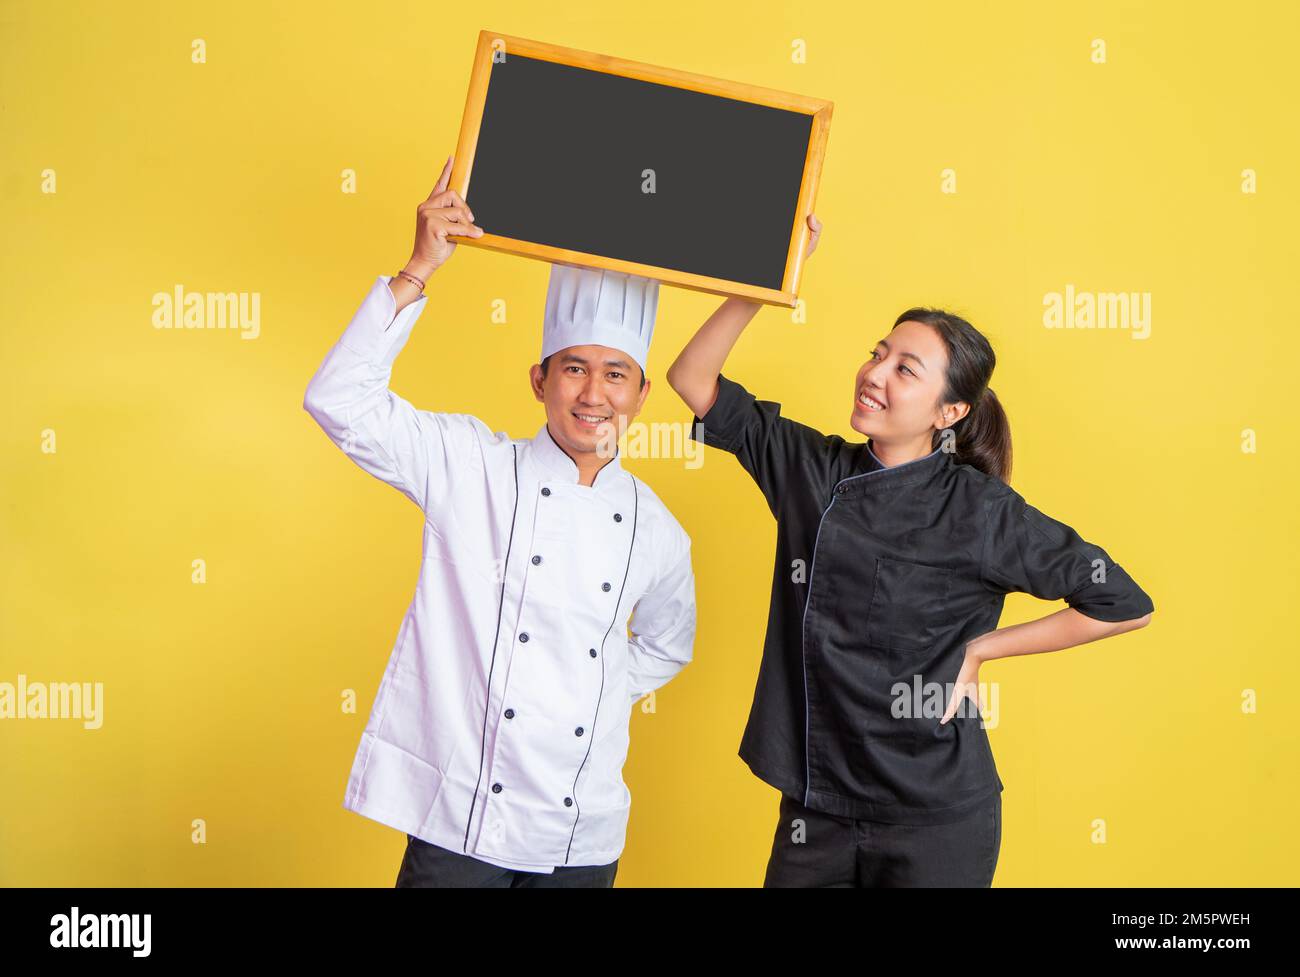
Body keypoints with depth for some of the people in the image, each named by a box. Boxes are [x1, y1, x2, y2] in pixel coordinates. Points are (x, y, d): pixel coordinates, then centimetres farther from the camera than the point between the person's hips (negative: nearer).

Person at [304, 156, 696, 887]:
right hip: (457, 822, -3)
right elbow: (340, 400, -15)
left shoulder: (656, 531, 3)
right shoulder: (472, 466, -5)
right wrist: (419, 272, -19)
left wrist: (601, 697, 4)